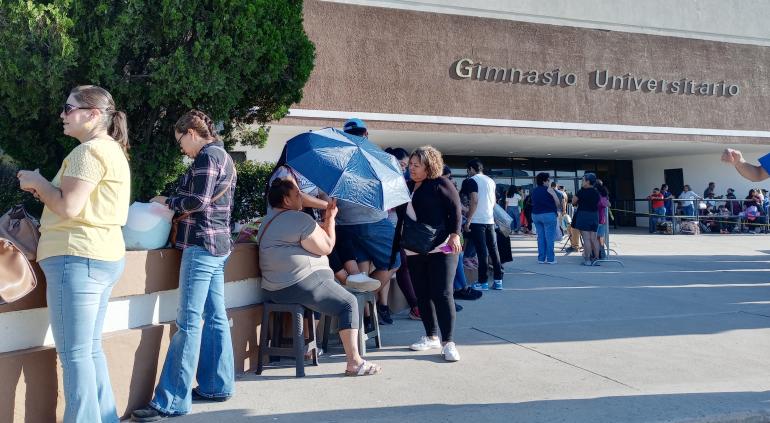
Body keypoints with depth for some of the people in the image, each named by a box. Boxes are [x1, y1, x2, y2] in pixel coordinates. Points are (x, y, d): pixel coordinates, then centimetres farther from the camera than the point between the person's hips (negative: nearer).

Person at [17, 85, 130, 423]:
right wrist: (46, 190, 14)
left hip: (78, 257, -10)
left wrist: (37, 182, -2)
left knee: (74, 354, -3)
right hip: (101, 256, 10)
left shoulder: (90, 151, -12)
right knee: (90, 349, 15)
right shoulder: (112, 150, 19)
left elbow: (68, 208, -17)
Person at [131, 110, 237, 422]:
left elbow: (197, 201, -17)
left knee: (188, 322, -8)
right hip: (218, 246, 10)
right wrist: (174, 204, 15)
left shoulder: (207, 156, -9)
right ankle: (217, 385, 20)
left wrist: (166, 201, -2)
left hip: (202, 245, -10)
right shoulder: (223, 156, 20)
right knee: (215, 317, 12)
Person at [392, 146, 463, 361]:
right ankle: (431, 337, 23)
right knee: (422, 294, 10)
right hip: (414, 251, 7)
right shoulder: (407, 187, 16)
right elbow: (402, 216, 22)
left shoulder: (440, 184, -2)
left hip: (441, 249, -7)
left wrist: (454, 234, -17)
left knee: (442, 294, -9)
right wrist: (398, 243, 18)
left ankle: (448, 342, -5)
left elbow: (455, 210, -7)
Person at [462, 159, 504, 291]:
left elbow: (474, 201, -16)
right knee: (493, 250, 9)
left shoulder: (472, 181, -7)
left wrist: (468, 221, -13)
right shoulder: (490, 181, 14)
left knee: (482, 252, -4)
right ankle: (498, 280, 13)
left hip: (477, 221, -6)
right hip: (490, 220, 6)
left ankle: (483, 282, 1)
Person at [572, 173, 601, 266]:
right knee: (594, 238, 10)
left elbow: (574, 202, -6)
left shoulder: (582, 191, -11)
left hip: (583, 215, -7)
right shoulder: (596, 192, 9)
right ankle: (596, 258, 13)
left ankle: (587, 260, -7)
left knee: (586, 238, -6)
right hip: (595, 215, 7)